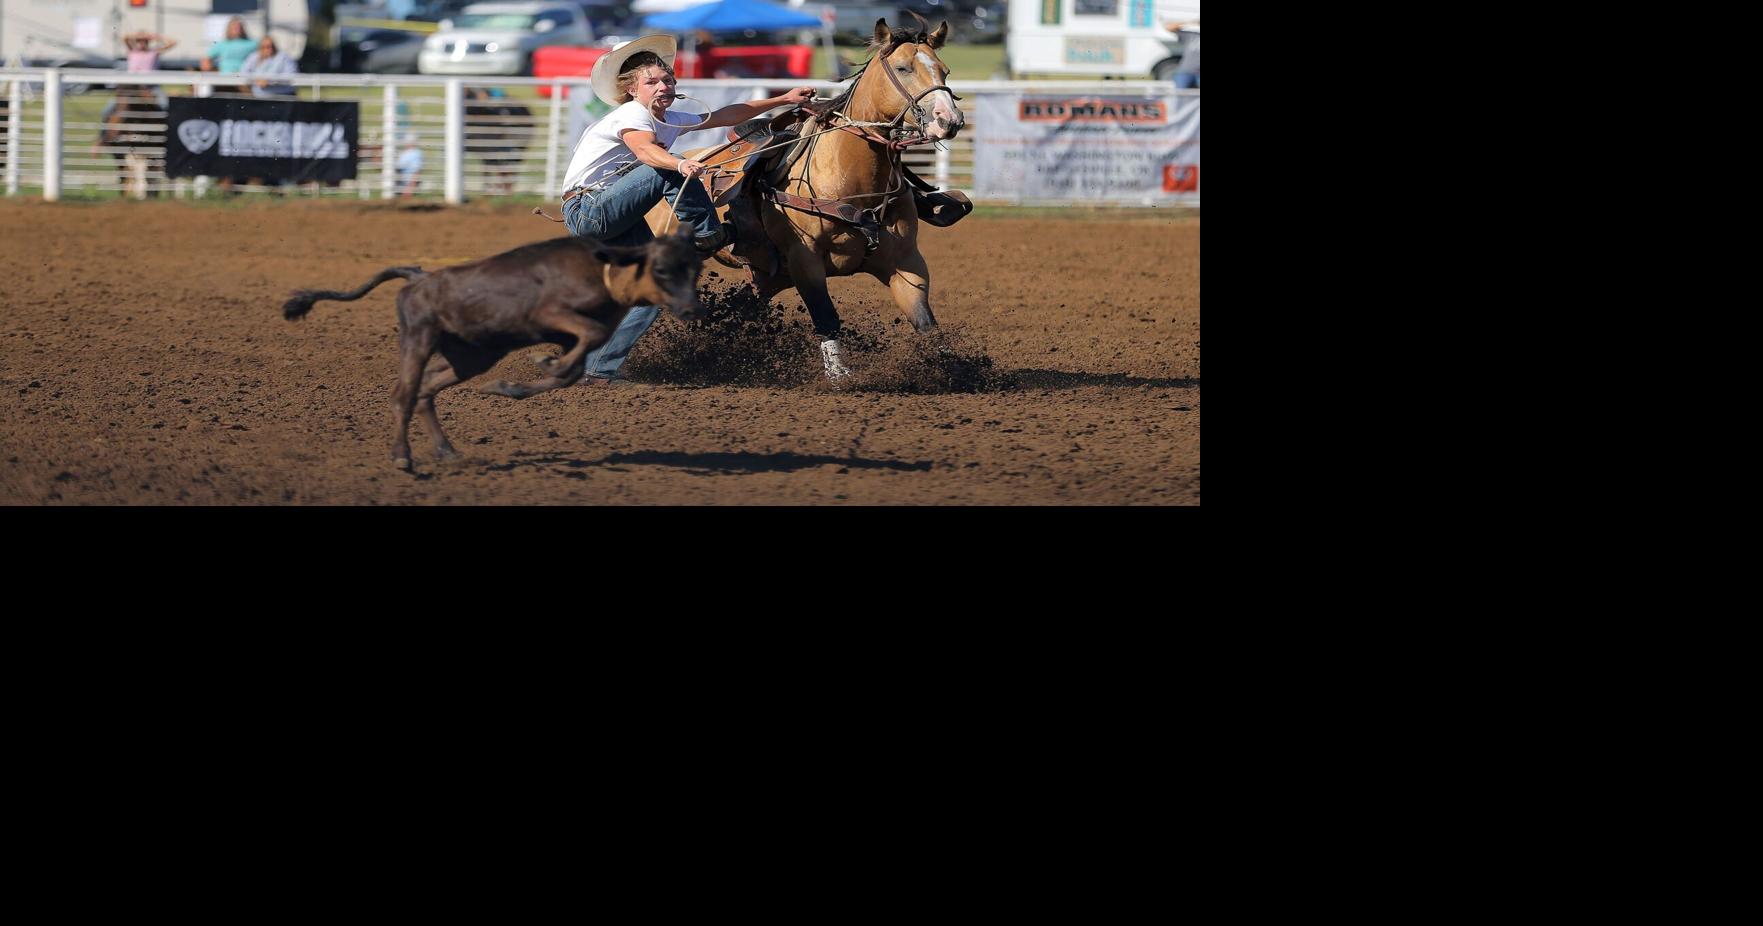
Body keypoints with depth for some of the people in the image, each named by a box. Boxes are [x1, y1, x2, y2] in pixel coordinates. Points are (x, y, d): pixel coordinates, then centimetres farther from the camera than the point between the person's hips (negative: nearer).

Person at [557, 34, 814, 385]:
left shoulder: (670, 120, 13)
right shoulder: (633, 114, -15)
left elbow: (725, 116, 21)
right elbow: (644, 149, -37)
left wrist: (784, 100, 22)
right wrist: (681, 165, -58)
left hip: (616, 224, 9)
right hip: (587, 209, -9)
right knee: (668, 171, -24)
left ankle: (600, 371, -2)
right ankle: (707, 235, -10)